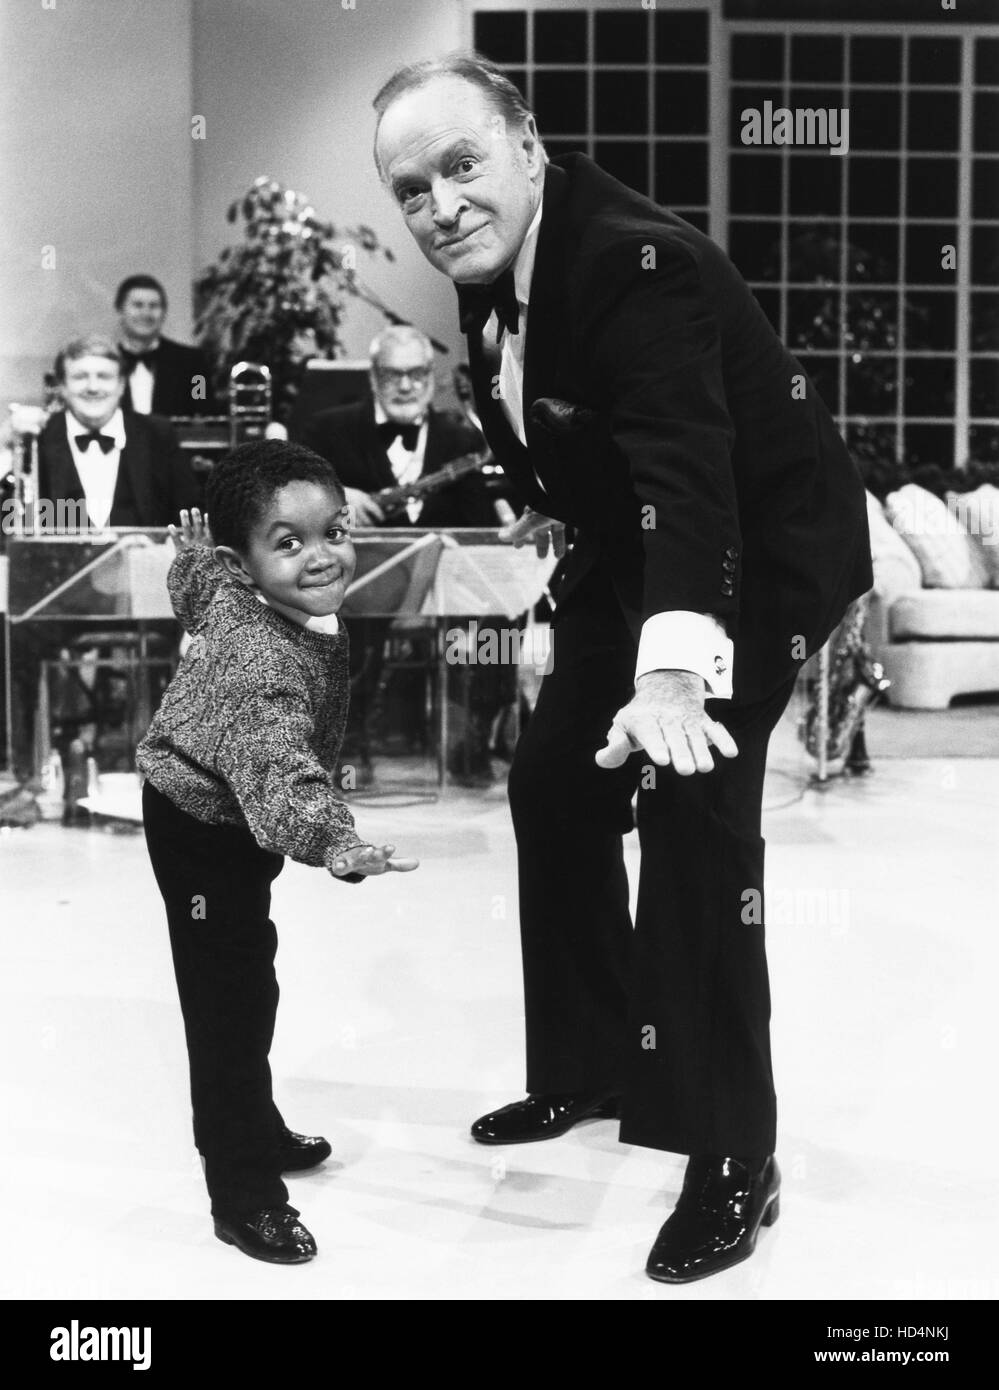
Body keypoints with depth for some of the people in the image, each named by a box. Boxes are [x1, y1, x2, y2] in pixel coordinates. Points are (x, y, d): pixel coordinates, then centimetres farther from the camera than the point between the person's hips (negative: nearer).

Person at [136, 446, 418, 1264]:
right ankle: (245, 1195, 2)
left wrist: (197, 549, 36)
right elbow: (277, 760, -54)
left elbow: (197, 582, 14)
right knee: (230, 1002, -7)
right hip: (202, 826, -10)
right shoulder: (265, 657, -37)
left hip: (238, 826, 10)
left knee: (249, 980, 22)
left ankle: (255, 1129, 41)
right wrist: (332, 839, -69)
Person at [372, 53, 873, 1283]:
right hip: (631, 545, 9)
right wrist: (553, 503, 5)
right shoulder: (486, 270, -4)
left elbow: (690, 469, -44)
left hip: (758, 546, -9)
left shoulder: (639, 261, -30)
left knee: (693, 806, -20)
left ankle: (733, 1159, -8)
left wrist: (675, 668, -55)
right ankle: (592, 1066, 30)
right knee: (554, 781, 11)